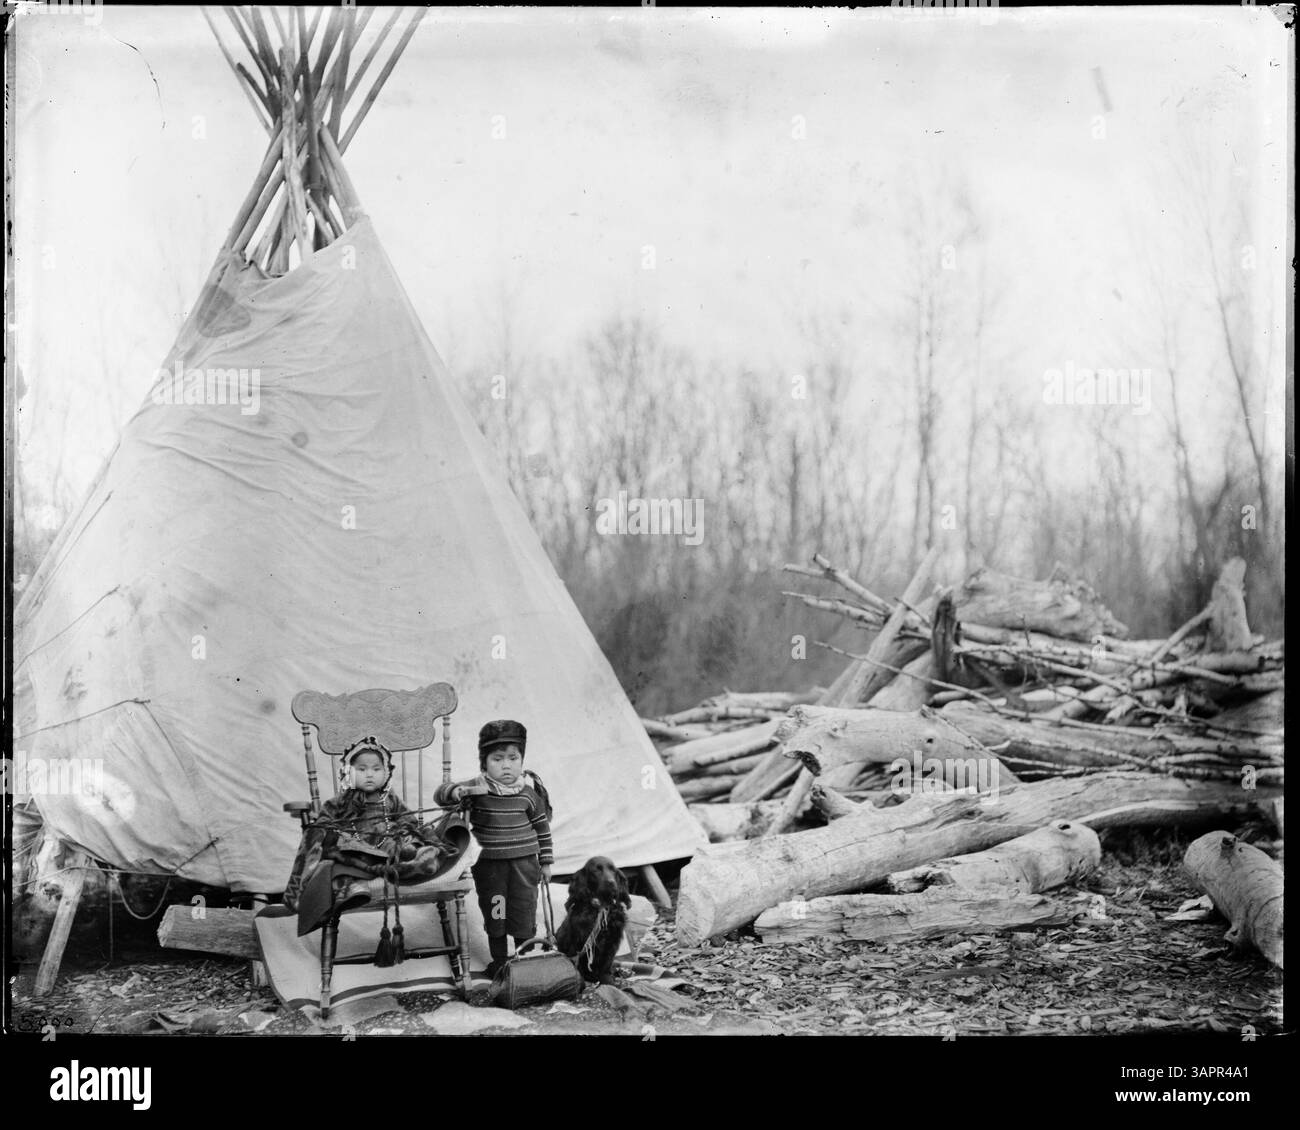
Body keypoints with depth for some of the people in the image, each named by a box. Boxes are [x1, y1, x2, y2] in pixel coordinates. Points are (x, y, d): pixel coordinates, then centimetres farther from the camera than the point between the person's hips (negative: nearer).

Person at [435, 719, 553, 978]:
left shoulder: (529, 792, -4)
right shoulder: (476, 789, -8)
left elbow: (542, 827, 7)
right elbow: (440, 794, -12)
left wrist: (546, 861, 10)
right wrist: (455, 792, -35)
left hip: (524, 862, 0)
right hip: (489, 864, 0)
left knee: (524, 913, 6)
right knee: (494, 915, 11)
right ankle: (498, 961, 27)